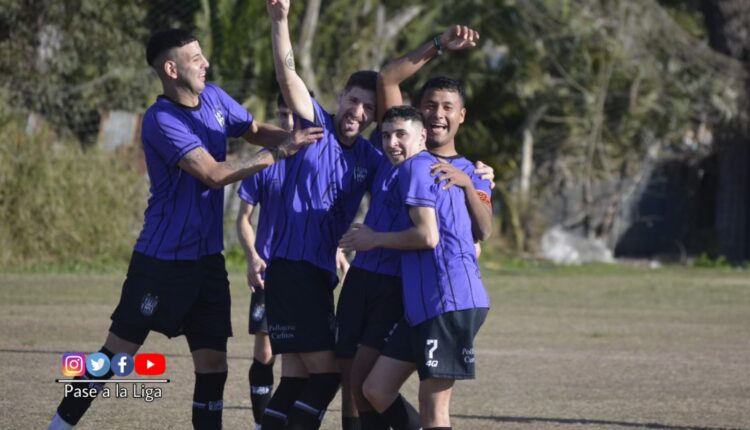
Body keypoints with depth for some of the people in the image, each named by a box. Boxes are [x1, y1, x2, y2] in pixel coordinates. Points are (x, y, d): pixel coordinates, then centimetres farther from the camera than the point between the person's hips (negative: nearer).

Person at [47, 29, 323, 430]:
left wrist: (288, 136, -8)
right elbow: (214, 174, -26)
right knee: (119, 349, -2)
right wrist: (279, 153, -24)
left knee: (213, 358, 5)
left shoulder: (213, 98, 4)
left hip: (207, 258, 7)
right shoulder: (162, 121, -20)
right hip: (162, 258, -7)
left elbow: (255, 130, 14)